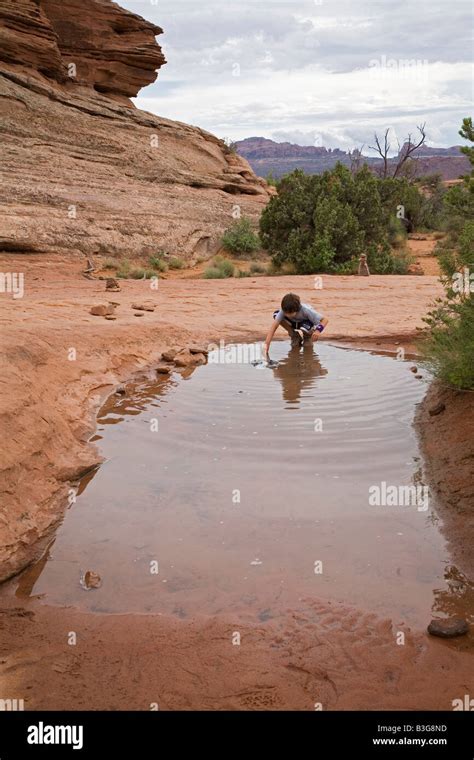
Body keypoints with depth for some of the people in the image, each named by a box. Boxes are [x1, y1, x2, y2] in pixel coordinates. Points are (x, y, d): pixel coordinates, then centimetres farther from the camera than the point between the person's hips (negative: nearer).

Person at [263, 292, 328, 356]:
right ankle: (294, 335, -3)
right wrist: (267, 344, -45)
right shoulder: (284, 310, -31)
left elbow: (325, 320, -35)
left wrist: (318, 330, -54)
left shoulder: (305, 310, -38)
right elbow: (274, 326, -35)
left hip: (308, 322, -3)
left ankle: (308, 337, 1)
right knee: (276, 314, -23)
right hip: (294, 323, 3)